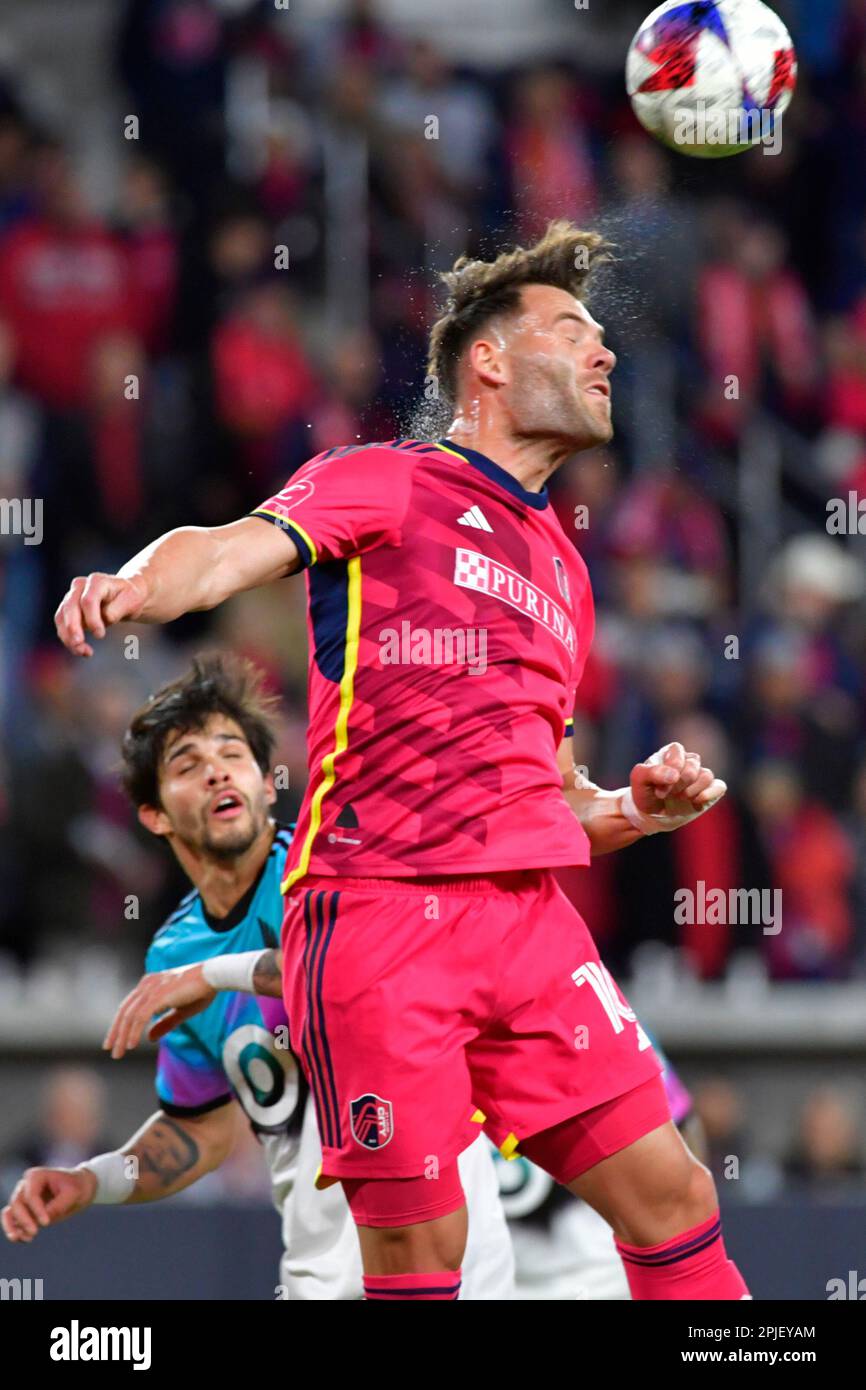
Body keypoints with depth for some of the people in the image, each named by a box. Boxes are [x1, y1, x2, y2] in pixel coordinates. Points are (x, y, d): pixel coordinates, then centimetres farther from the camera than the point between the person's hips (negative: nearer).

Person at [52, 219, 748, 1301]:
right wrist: (136, 585, -36)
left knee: (671, 1198, 1)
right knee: (419, 1246, -11)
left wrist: (632, 809, 11)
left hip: (530, 921, 7)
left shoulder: (561, 569, 26)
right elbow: (233, 549, -13)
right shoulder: (386, 484, 5)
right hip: (378, 914, -7)